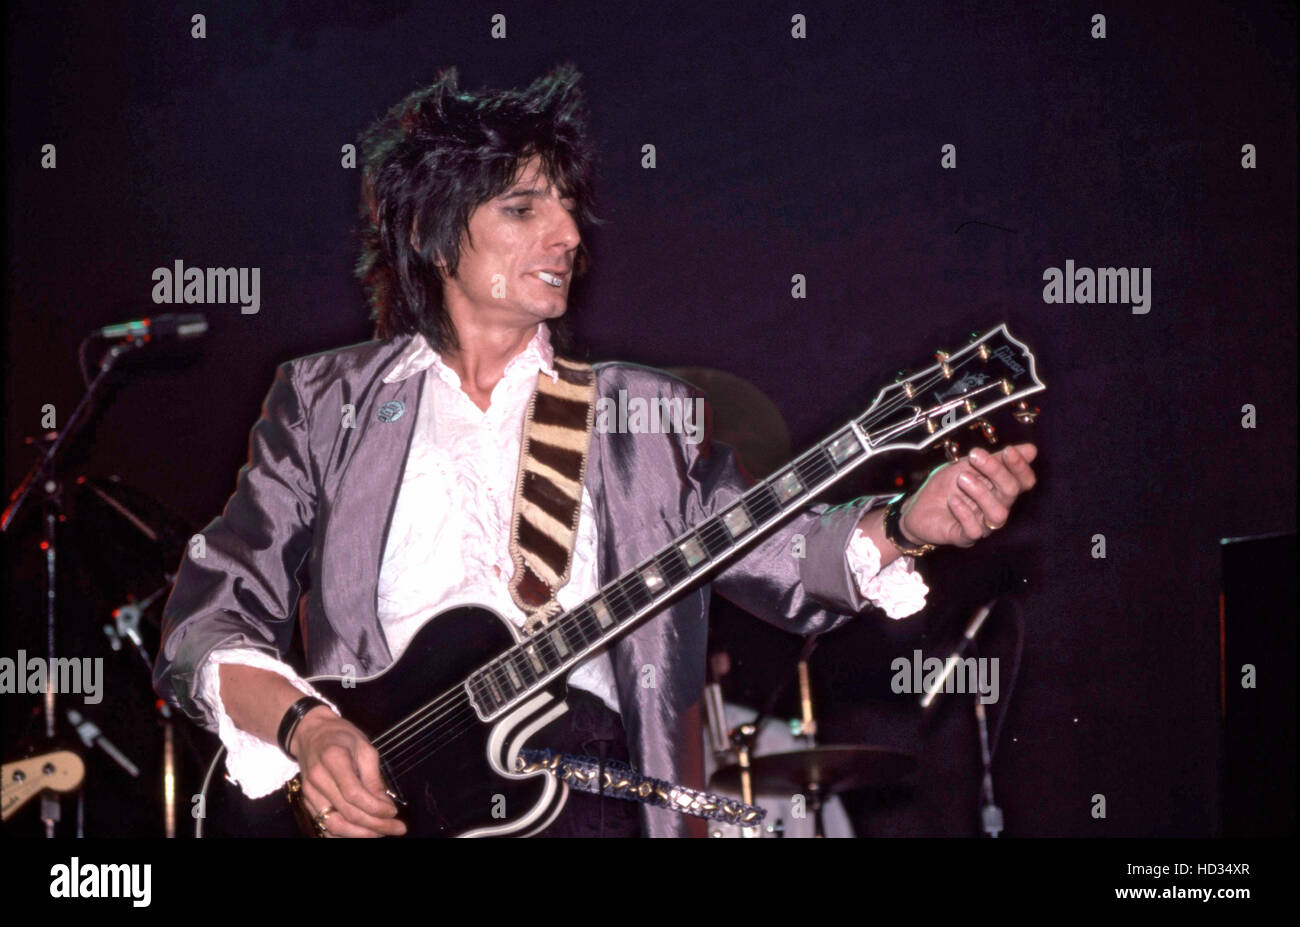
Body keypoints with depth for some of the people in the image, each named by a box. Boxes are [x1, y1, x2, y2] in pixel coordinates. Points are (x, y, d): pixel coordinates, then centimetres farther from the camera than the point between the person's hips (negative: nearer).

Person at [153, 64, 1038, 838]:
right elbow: (204, 621, 6)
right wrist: (304, 727, -12)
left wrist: (908, 528, -13)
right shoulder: (329, 402, 12)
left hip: (590, 795, 2)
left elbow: (778, 562, 5)